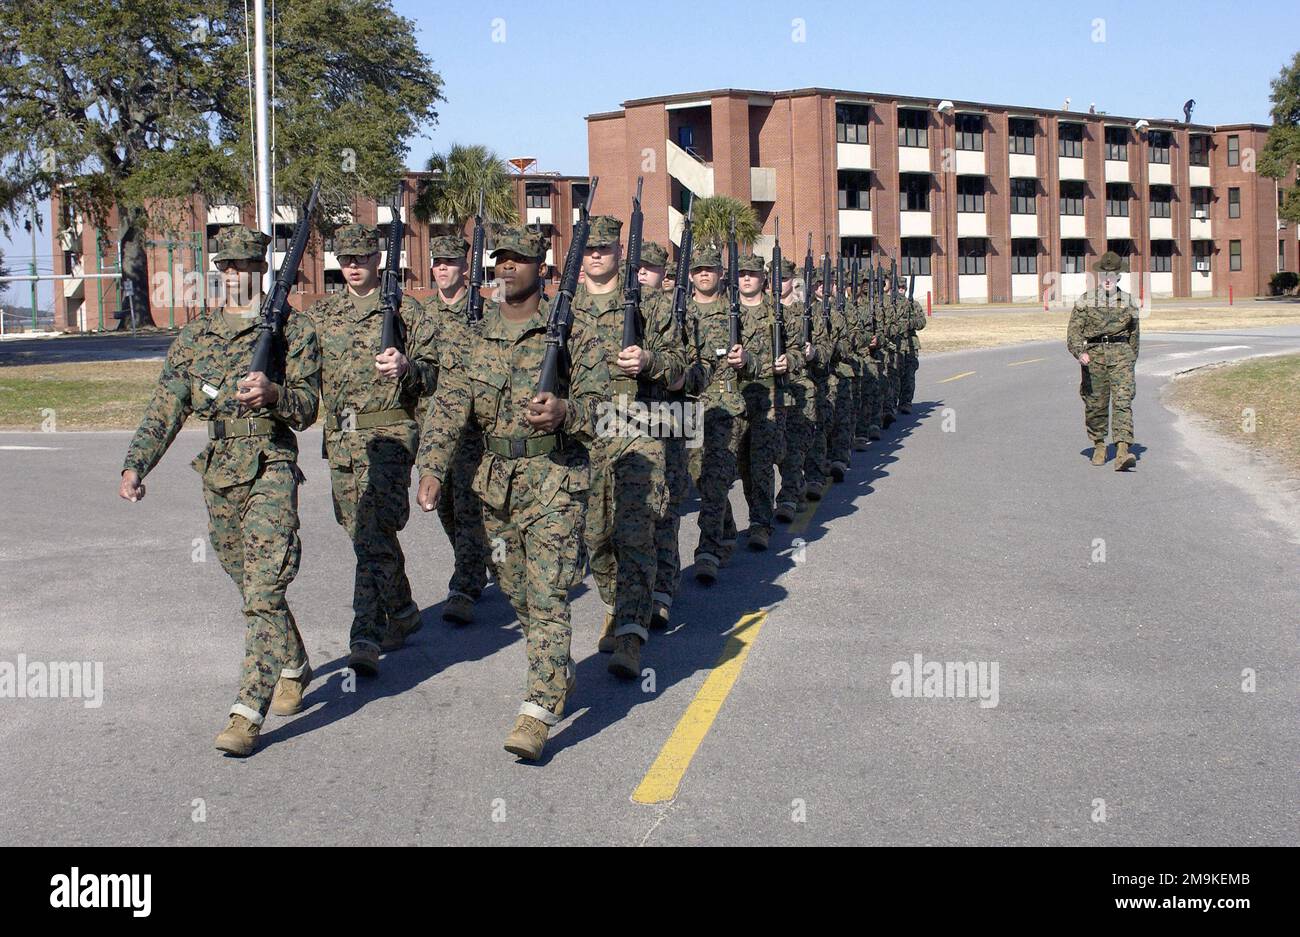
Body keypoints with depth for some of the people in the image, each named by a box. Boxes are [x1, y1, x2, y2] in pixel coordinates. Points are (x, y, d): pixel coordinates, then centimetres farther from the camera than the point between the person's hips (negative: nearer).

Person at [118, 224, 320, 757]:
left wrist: (273, 393, -28)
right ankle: (294, 668, 39)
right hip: (219, 474, 5)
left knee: (263, 588, -14)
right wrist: (134, 467, -5)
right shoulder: (194, 338, 11)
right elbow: (165, 411, 8)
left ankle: (248, 713, -16)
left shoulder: (292, 330, 0)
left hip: (271, 469, -5)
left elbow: (307, 408, -6)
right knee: (251, 586, 17)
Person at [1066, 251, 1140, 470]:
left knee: (1123, 400, -14)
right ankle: (1098, 446, 28)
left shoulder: (1128, 301, 11)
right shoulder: (1085, 301, 5)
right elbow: (1074, 331, -1)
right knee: (1096, 404, 7)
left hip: (1121, 353, 0)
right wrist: (1080, 352, -18)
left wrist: (1132, 359, 23)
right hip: (1093, 353, 0)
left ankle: (1122, 452, -24)